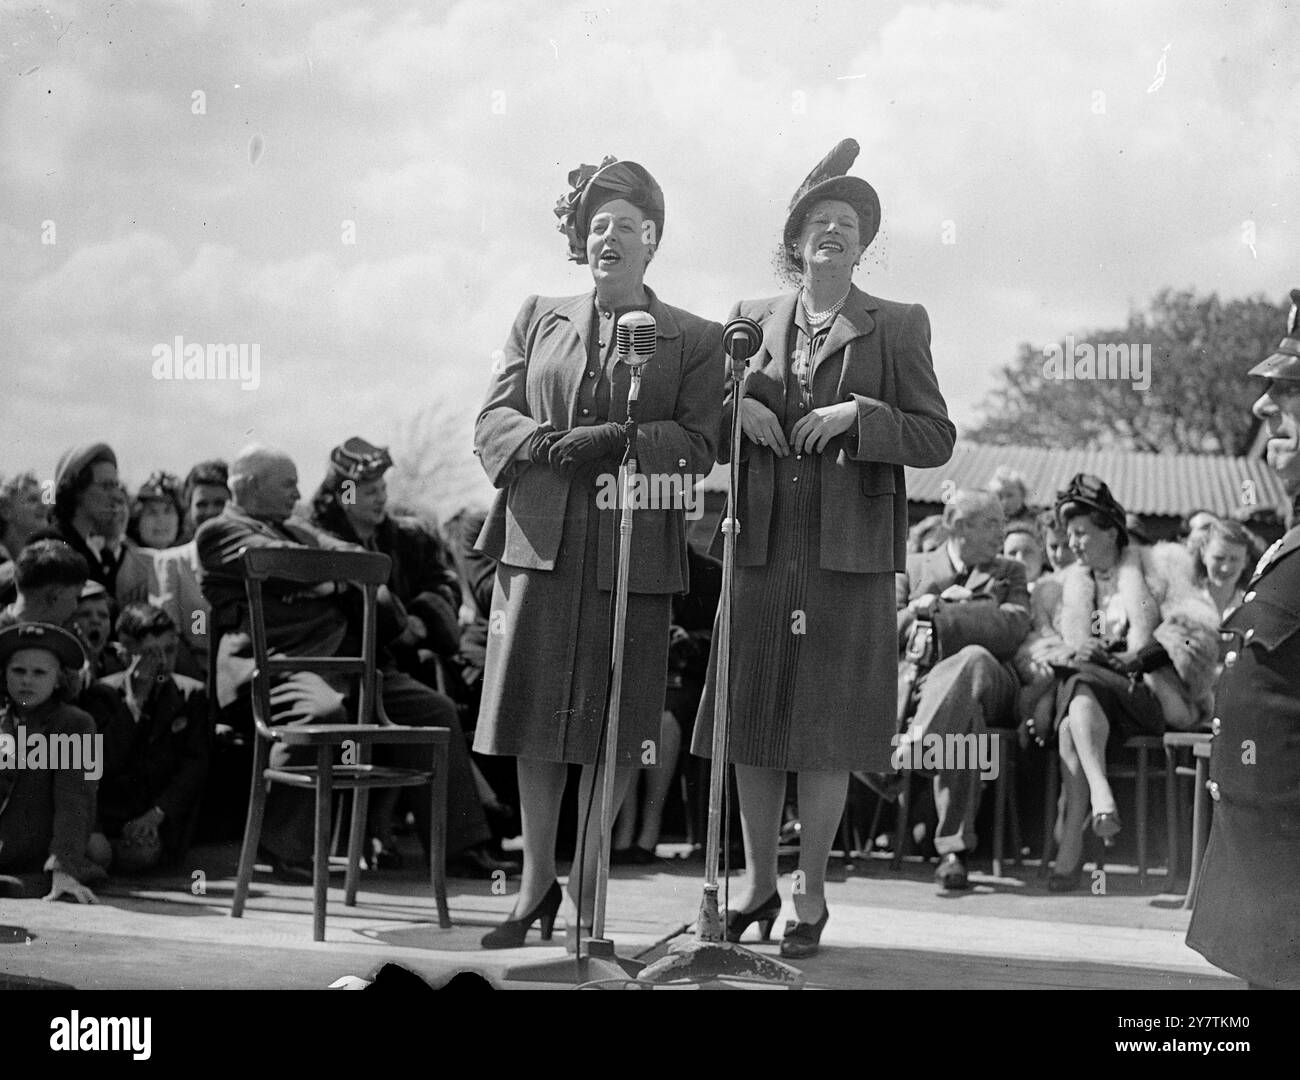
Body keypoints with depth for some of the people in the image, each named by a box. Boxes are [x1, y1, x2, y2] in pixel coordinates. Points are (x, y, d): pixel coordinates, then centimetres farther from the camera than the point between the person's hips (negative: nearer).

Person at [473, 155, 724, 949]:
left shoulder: (696, 340, 7)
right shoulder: (539, 318, 15)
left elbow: (698, 444, -2)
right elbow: (492, 417, 9)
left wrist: (616, 440, -17)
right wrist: (538, 441, -13)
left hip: (634, 549, -2)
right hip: (540, 541, 2)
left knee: (615, 721, 1)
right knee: (535, 711, 4)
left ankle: (589, 885, 14)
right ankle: (537, 884, 16)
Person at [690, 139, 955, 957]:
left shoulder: (898, 327, 4)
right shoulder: (753, 321, 11)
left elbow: (937, 439, 0)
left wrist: (856, 414, -13)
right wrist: (733, 406, -6)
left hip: (849, 556, -2)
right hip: (763, 546, 3)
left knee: (825, 734, 0)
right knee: (751, 727, 5)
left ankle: (812, 898, 13)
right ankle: (759, 885, 20)